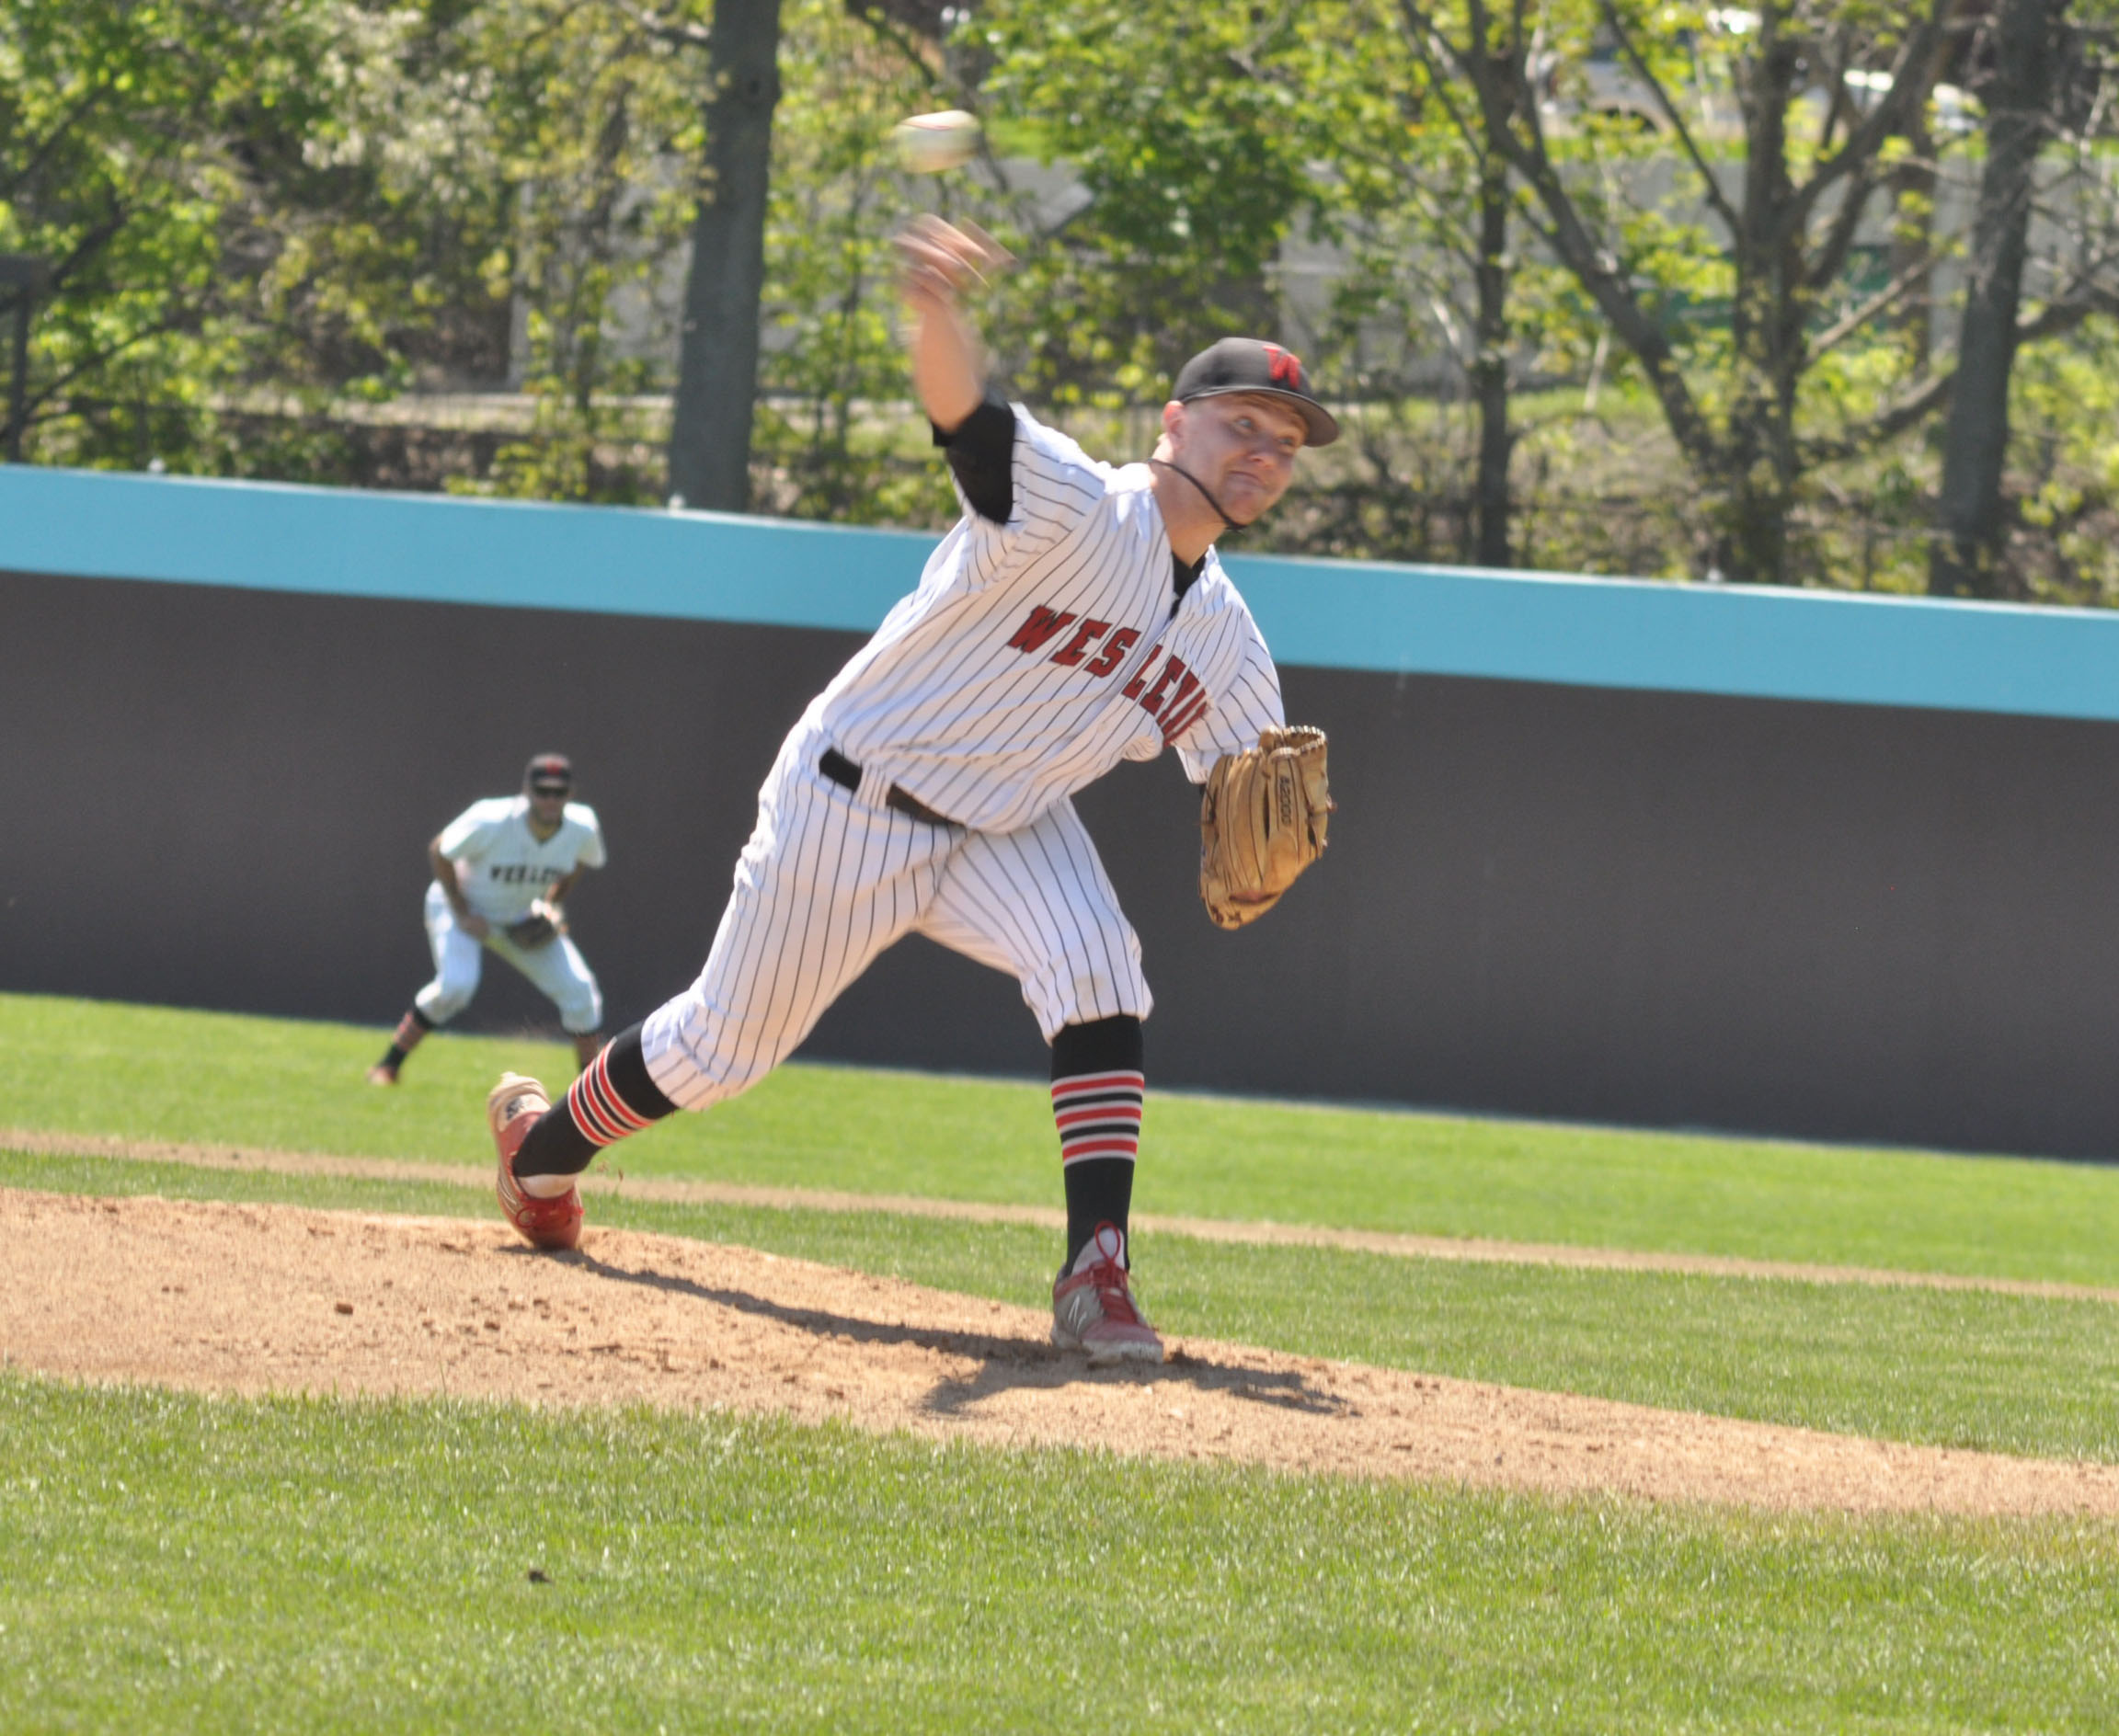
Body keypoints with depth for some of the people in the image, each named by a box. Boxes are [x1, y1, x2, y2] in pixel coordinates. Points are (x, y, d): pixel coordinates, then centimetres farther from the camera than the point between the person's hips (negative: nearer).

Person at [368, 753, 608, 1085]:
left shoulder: (583, 830, -20)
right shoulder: (490, 823, -32)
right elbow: (439, 852, -17)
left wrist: (553, 904, -7)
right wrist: (463, 914, -19)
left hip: (525, 919, 4)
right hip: (461, 906, -4)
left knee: (578, 990, -7)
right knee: (456, 985, -28)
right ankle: (388, 1066, -11)